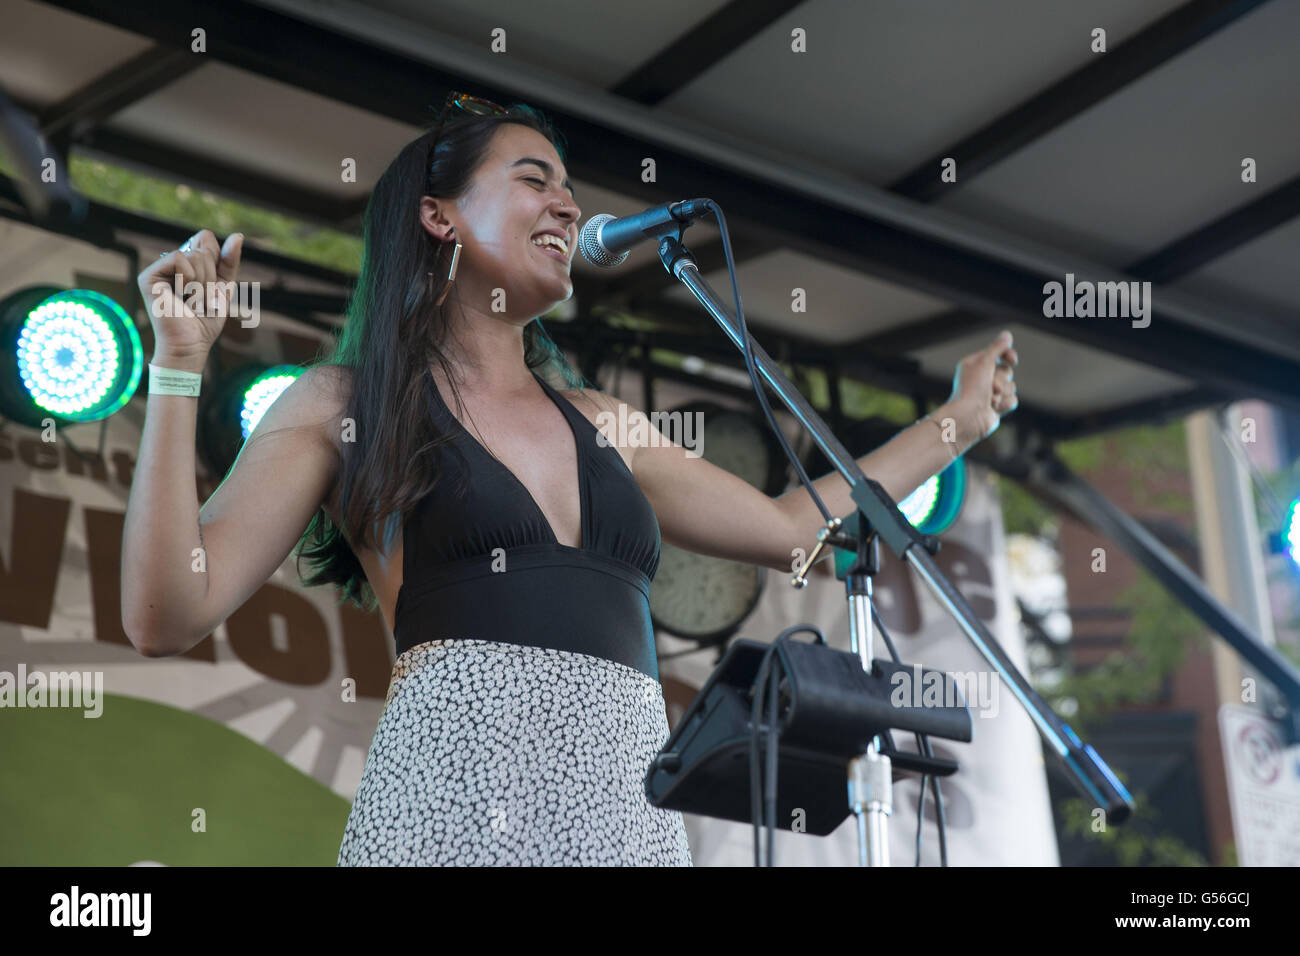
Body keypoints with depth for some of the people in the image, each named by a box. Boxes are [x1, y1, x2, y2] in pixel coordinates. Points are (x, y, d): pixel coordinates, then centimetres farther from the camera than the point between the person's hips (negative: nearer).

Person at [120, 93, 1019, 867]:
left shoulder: (599, 422, 22)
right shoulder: (347, 405, 9)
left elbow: (791, 529, 28)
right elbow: (168, 616, 0)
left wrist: (959, 419, 33)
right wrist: (179, 364, -7)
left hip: (633, 814, 5)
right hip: (462, 797, -4)